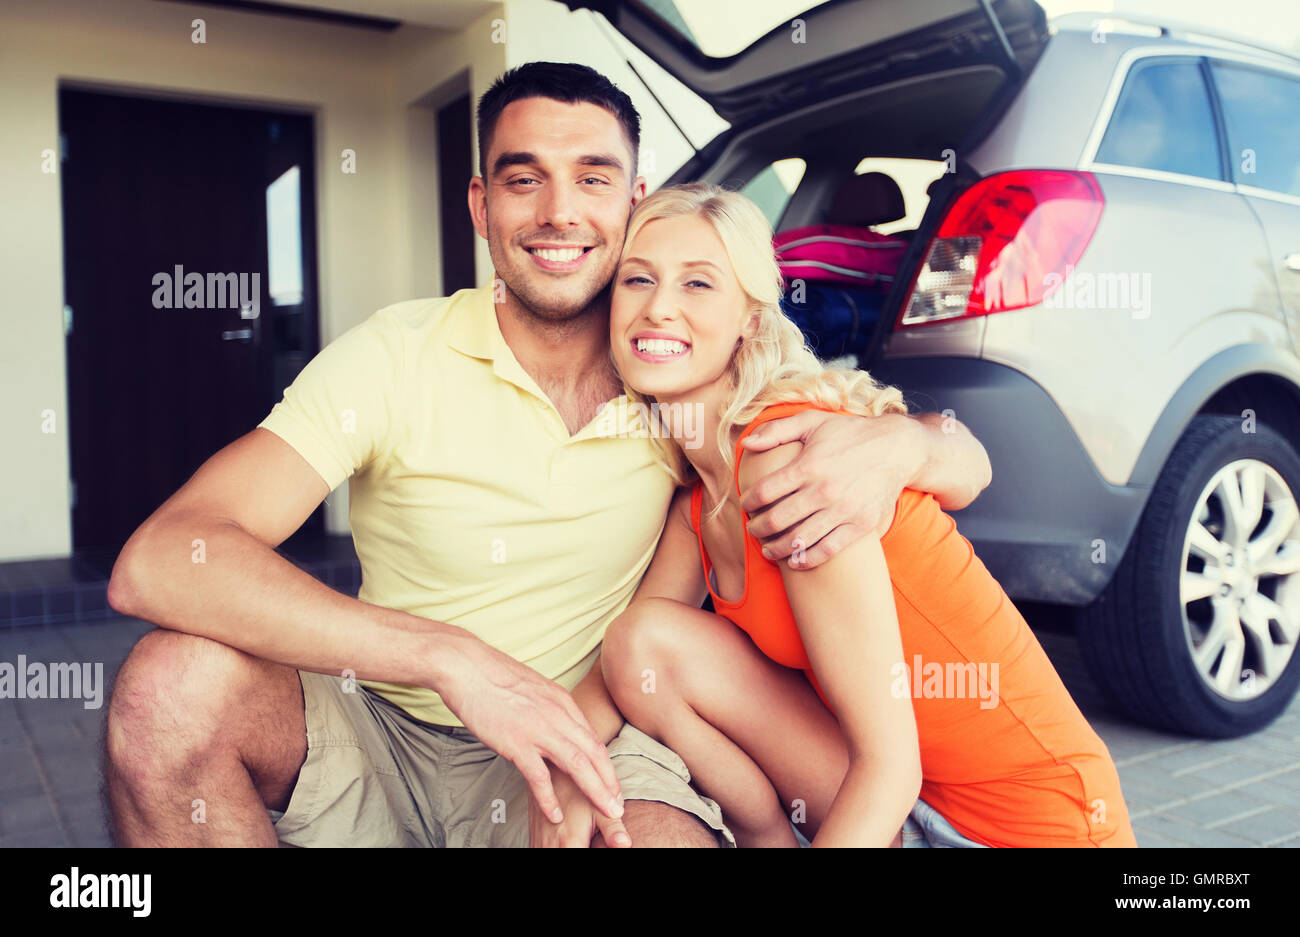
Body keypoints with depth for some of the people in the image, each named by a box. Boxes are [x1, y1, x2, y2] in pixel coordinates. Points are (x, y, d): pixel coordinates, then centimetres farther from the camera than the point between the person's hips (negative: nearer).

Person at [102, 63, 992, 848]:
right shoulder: (395, 358, -12)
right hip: (385, 731, 1)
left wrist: (893, 442, -24)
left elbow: (967, 466, 1)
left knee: (672, 831, -34)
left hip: (586, 746, 0)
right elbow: (158, 560, -24)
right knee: (175, 682, -27)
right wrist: (450, 656, -33)